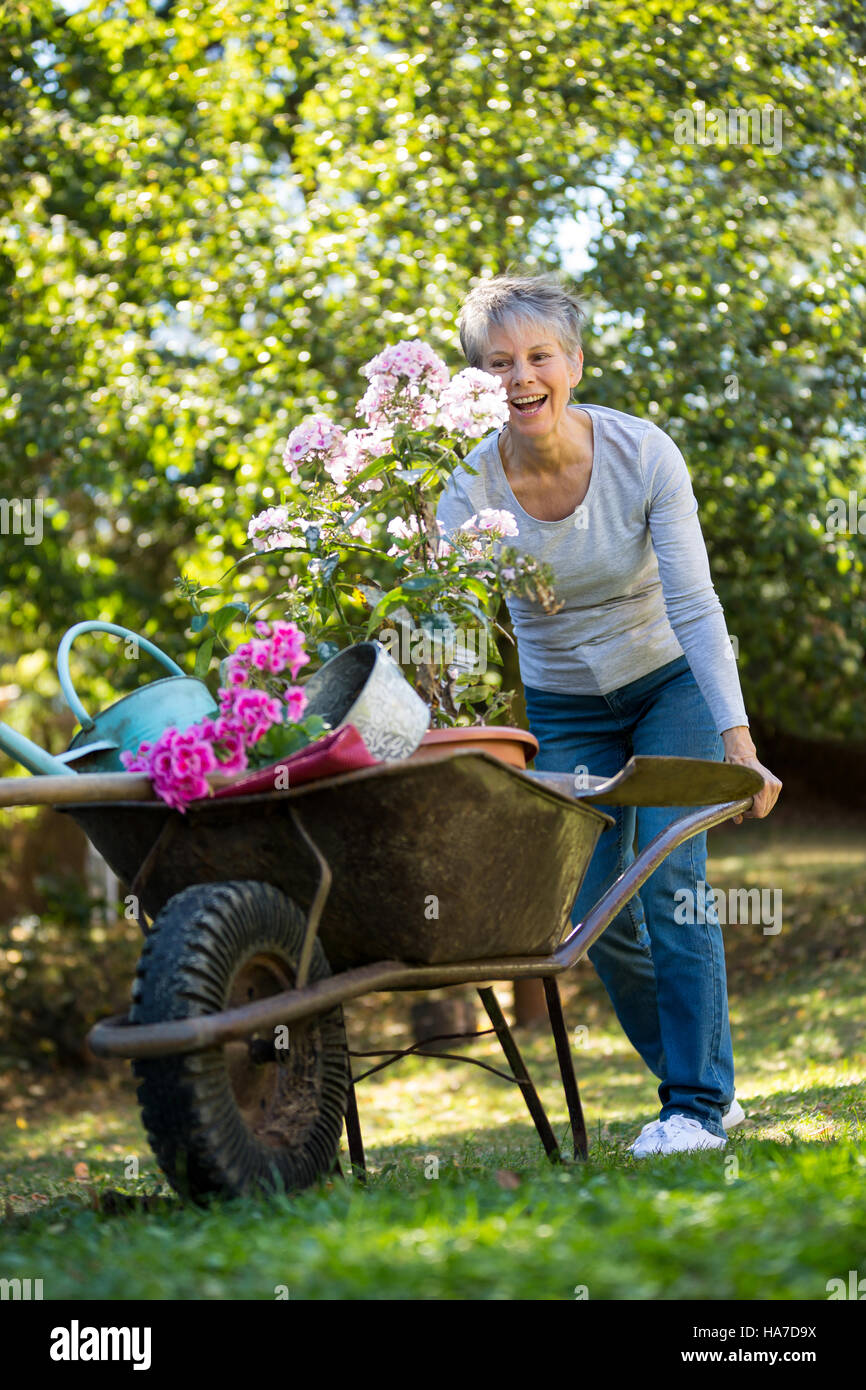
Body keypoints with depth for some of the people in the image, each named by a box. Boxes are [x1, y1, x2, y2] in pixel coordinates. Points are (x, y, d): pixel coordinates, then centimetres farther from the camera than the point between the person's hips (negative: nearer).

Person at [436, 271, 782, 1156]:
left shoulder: (642, 453, -22)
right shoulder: (471, 492, -19)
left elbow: (694, 605, -23)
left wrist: (737, 738, -30)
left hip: (671, 684, -2)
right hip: (564, 709, 2)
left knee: (669, 878, -17)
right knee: (593, 913, -3)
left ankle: (697, 1107, -9)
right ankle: (704, 1079, 16)